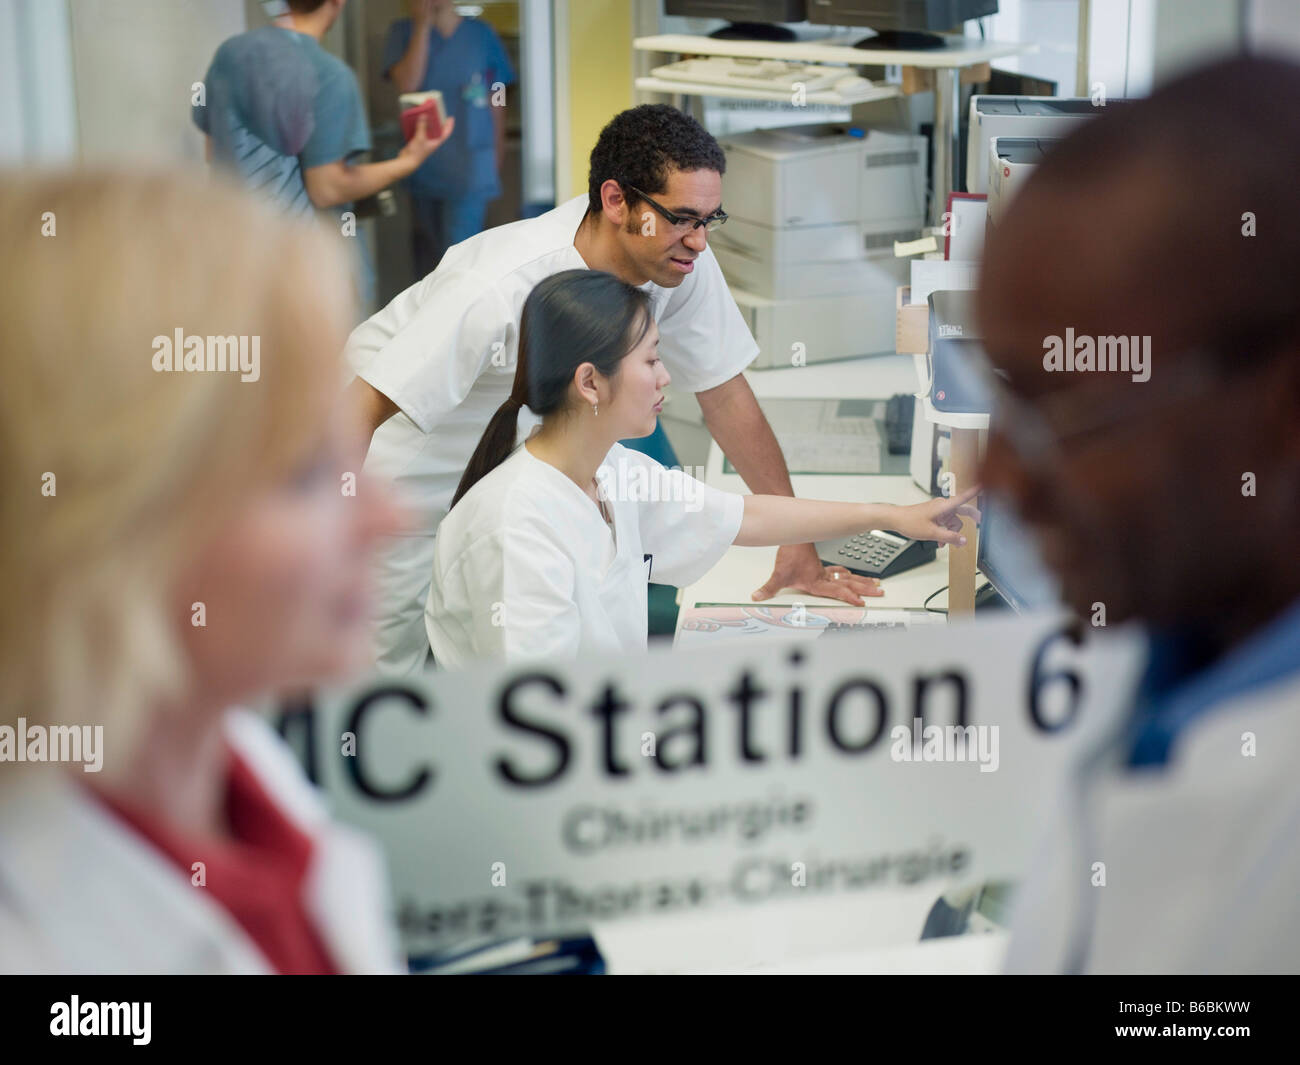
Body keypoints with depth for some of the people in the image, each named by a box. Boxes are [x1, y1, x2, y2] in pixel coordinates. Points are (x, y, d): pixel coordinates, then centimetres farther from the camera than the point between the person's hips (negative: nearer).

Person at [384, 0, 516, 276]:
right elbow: (407, 82, -12)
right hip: (424, 167, 2)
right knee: (427, 253, 10)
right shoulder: (403, 31, 4)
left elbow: (496, 98, 10)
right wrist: (423, 25, -10)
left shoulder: (480, 33, 5)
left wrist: (497, 151, 9)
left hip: (470, 168, -1)